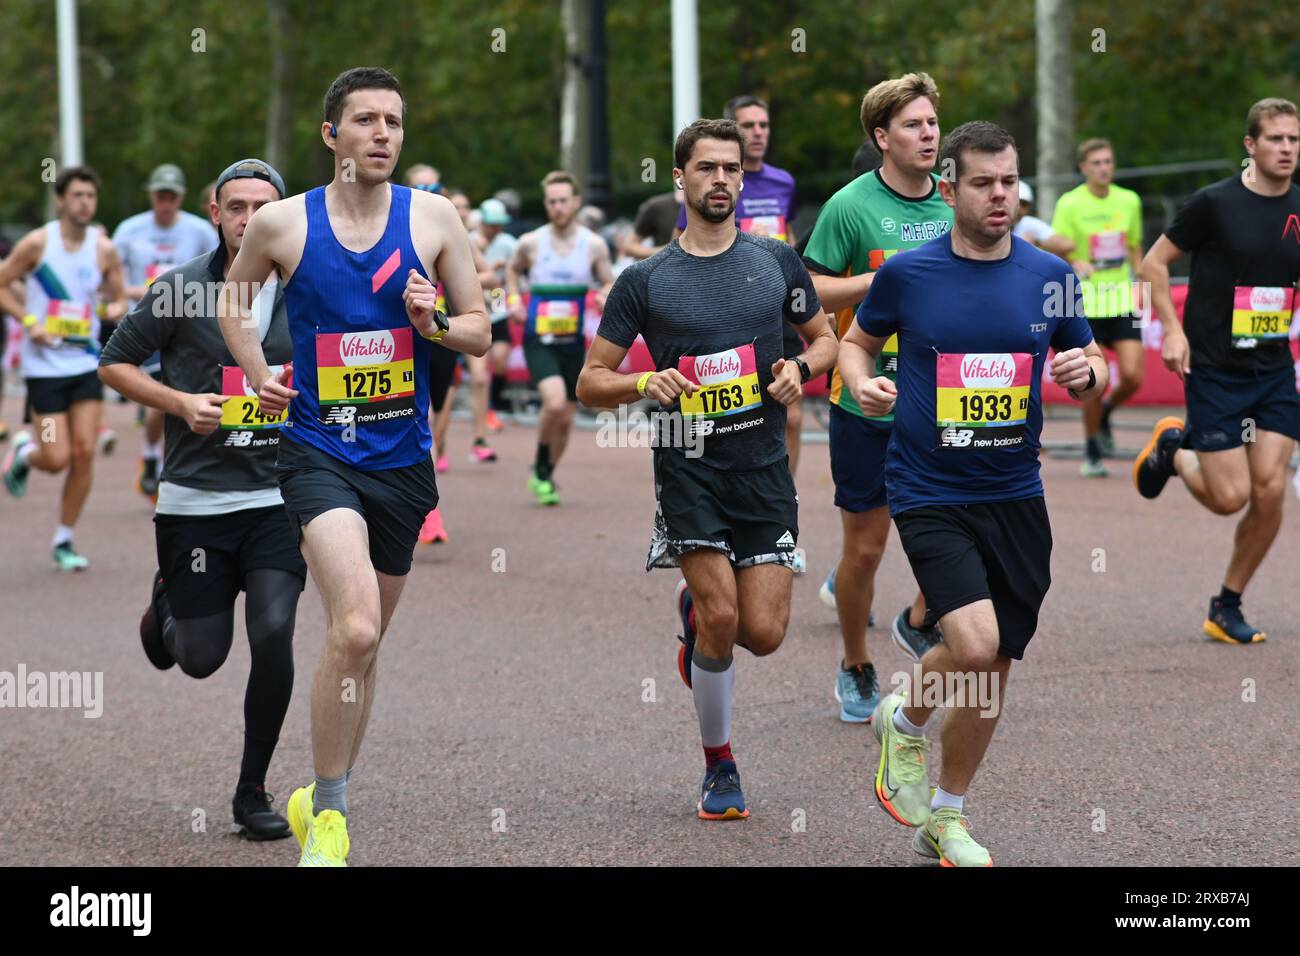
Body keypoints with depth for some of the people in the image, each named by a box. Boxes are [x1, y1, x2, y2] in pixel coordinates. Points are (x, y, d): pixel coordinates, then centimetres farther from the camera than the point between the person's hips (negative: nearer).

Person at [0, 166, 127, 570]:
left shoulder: (104, 249, 2)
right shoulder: (37, 243, -7)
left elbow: (119, 300, 11)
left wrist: (114, 309, -12)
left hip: (86, 363, 3)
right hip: (44, 366, -3)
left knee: (84, 453, -5)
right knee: (57, 458, -7)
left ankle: (64, 542, 9)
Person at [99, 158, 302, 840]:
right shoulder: (181, 288, -4)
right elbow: (114, 364, 3)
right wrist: (180, 402, -11)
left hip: (277, 498, 1)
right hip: (194, 498, -1)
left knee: (273, 638, -14)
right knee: (202, 658, 4)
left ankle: (252, 794, 3)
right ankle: (167, 604, 42)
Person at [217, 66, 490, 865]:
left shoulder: (434, 217, 0)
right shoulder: (281, 223, -3)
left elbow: (481, 332, 7)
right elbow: (234, 299, 17)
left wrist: (435, 325, -14)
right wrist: (259, 378, 3)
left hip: (402, 456, 3)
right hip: (318, 449, -3)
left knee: (364, 642, 15)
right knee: (354, 628, -23)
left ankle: (321, 803, 34)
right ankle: (328, 812, -8)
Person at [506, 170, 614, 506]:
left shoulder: (594, 245, -1)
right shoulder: (531, 242, -2)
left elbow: (609, 283, 8)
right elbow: (513, 269, 18)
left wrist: (606, 298, -15)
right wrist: (513, 298, 1)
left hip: (573, 342, 3)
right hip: (538, 340, -3)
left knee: (566, 419, 10)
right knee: (555, 401, -26)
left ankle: (547, 478, 34)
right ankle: (540, 470, -3)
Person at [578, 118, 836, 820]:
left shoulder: (777, 262, 7)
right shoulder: (645, 280, 1)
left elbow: (824, 337, 19)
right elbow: (591, 383, 3)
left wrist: (801, 367, -3)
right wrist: (646, 382, -17)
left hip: (764, 468, 2)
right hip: (688, 465, -2)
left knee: (763, 633, -5)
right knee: (723, 619, -14)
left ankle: (696, 607, 33)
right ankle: (719, 769, 6)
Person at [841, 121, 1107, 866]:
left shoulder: (1050, 276, 2)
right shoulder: (907, 273, -4)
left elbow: (1096, 371, 13)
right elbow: (858, 342, 12)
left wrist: (1086, 373, -11)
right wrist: (862, 384, -9)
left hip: (1015, 496, 4)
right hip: (929, 492, -3)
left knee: (995, 667, 8)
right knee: (974, 643, -21)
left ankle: (947, 817, 28)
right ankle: (904, 723, 12)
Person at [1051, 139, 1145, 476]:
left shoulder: (1129, 200, 8)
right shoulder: (1069, 204, -5)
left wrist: (1138, 286, 12)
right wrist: (1075, 265, -27)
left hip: (1122, 298, 3)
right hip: (1087, 301, -3)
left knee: (1133, 375, -8)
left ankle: (1106, 411, 25)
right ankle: (1092, 452, 13)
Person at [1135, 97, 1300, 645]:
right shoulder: (1215, 203, -10)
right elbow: (1154, 263, -2)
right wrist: (1172, 328, -12)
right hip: (1214, 371, -4)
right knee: (1229, 496, -6)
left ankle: (1228, 607, 13)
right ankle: (1172, 450, 28)